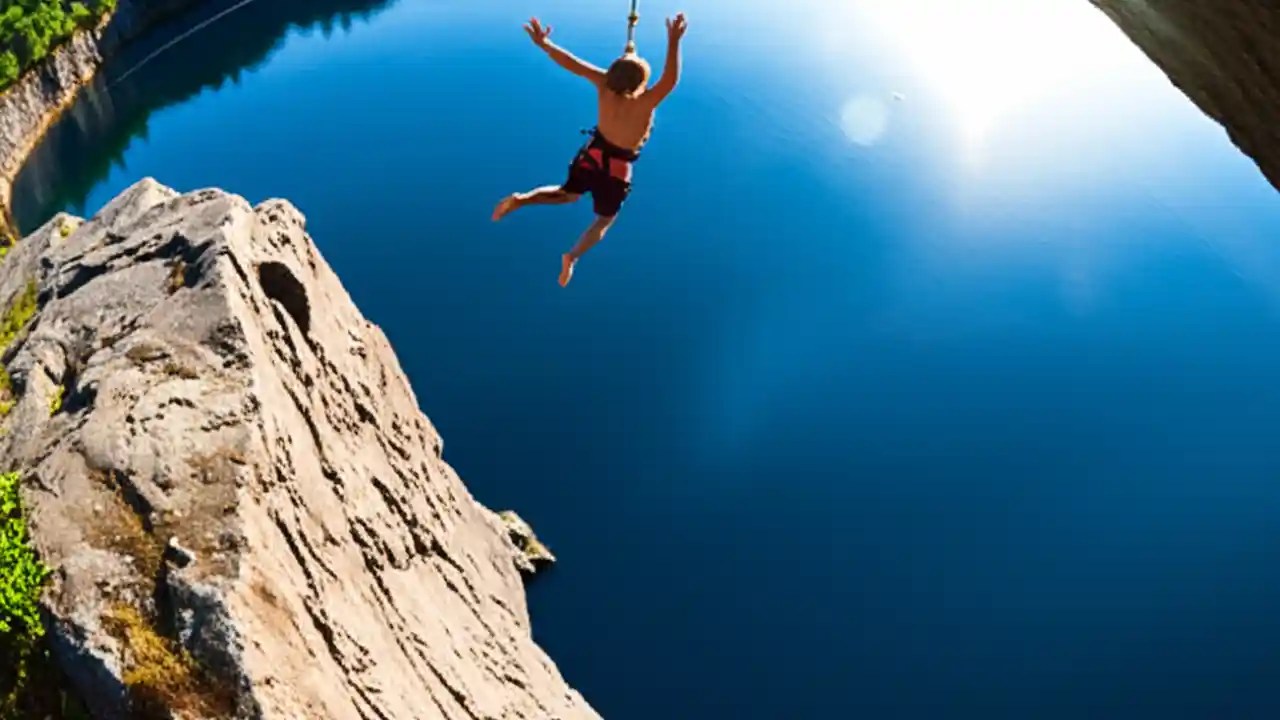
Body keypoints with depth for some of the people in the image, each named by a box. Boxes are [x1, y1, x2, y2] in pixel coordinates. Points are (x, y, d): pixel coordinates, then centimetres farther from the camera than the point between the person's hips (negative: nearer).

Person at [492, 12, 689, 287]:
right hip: (617, 168, -5)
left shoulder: (604, 84, -20)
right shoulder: (643, 104, -33)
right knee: (605, 221, 15)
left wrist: (543, 43, -9)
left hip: (593, 154, 5)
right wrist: (673, 42, -49)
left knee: (568, 194, 29)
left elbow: (572, 63, -17)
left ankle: (521, 199, 5)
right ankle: (573, 256, -8)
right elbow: (670, 80, -44)